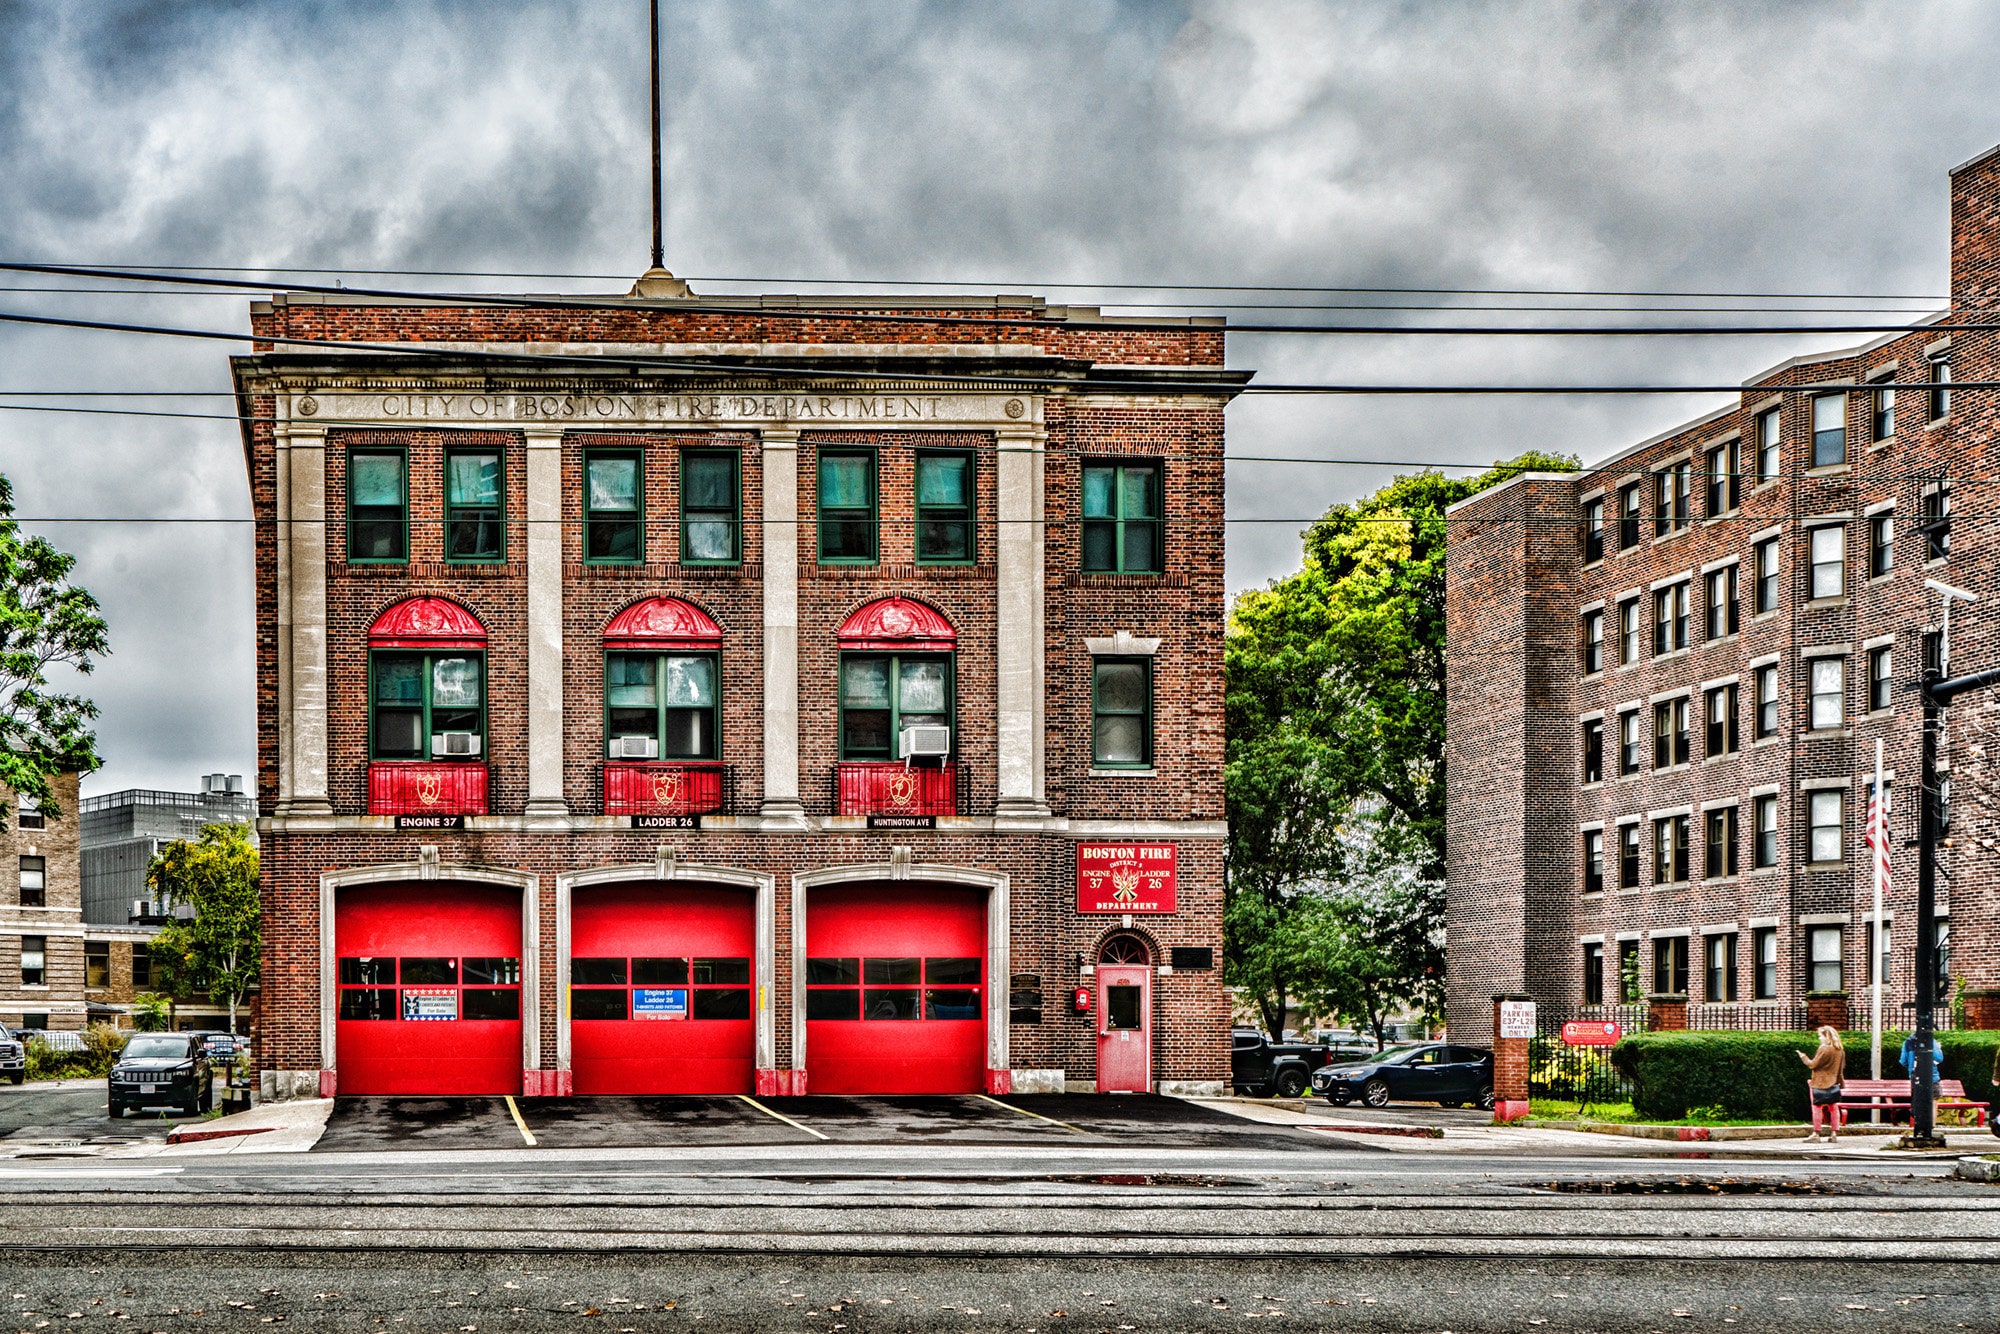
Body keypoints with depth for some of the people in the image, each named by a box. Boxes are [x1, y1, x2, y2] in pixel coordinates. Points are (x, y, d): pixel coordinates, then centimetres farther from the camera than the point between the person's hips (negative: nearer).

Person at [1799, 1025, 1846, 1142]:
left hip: (1821, 1083, -7)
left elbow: (1813, 1064, -12)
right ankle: (1834, 1133, 10)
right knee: (1832, 1108, 11)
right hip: (1833, 1083, 7)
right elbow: (1842, 1067, 13)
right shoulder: (1840, 1050, 5)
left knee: (1817, 1107, -2)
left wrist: (1804, 1058, 4)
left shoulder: (1824, 1049, -16)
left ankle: (1815, 1134, -3)